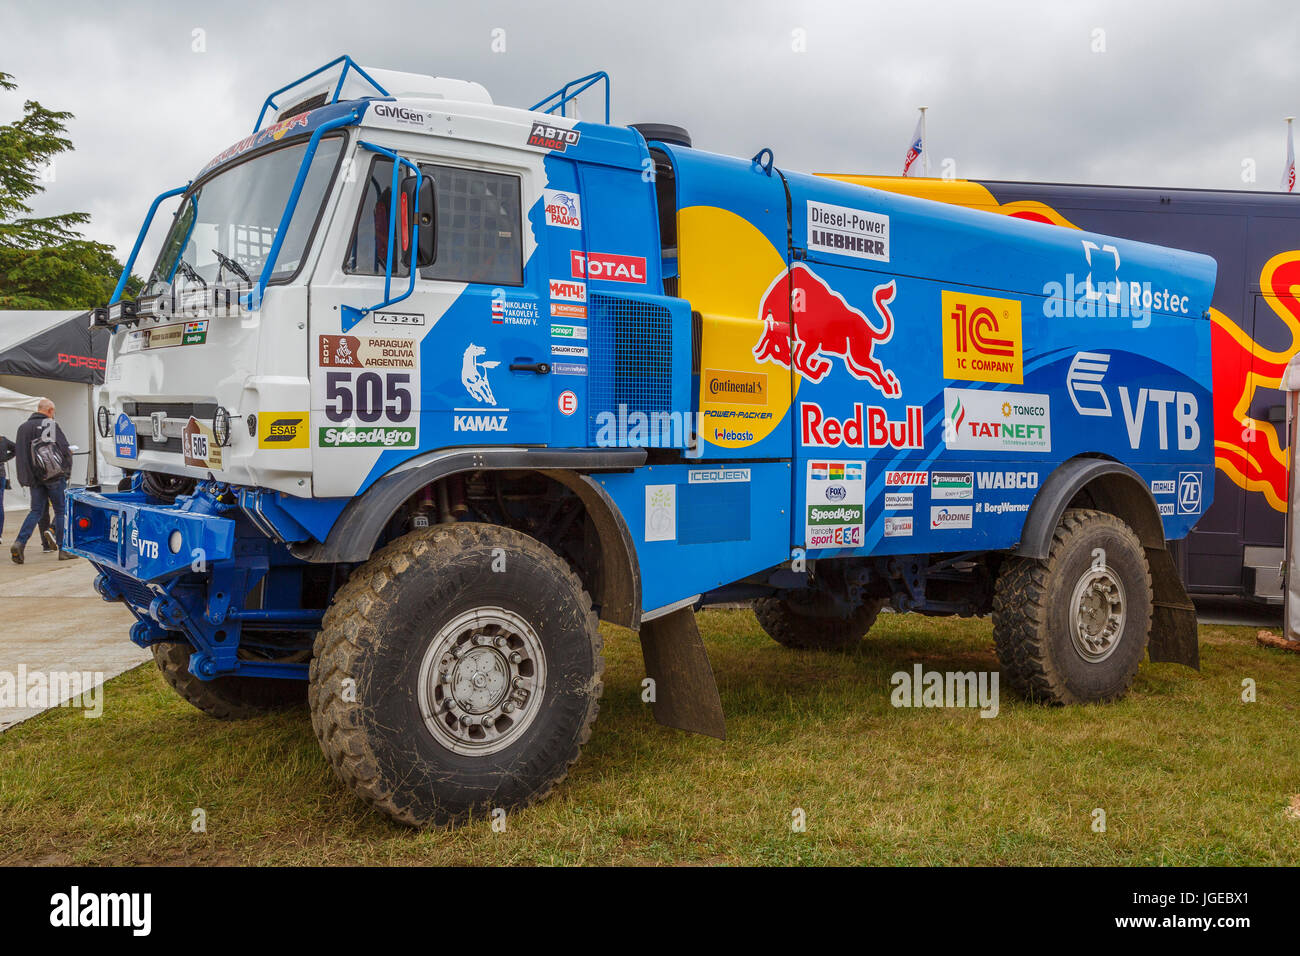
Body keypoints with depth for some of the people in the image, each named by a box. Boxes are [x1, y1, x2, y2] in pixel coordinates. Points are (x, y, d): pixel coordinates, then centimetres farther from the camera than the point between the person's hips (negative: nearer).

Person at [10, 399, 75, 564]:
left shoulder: (23, 427, 12)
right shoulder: (51, 425, -7)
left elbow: (19, 453, 15)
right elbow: (65, 449, -10)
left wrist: (27, 476, 18)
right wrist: (67, 472, 2)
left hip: (34, 477, 6)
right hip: (54, 476, -6)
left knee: (36, 511, 10)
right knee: (61, 511, 2)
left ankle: (19, 542, -8)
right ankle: (63, 550, 3)